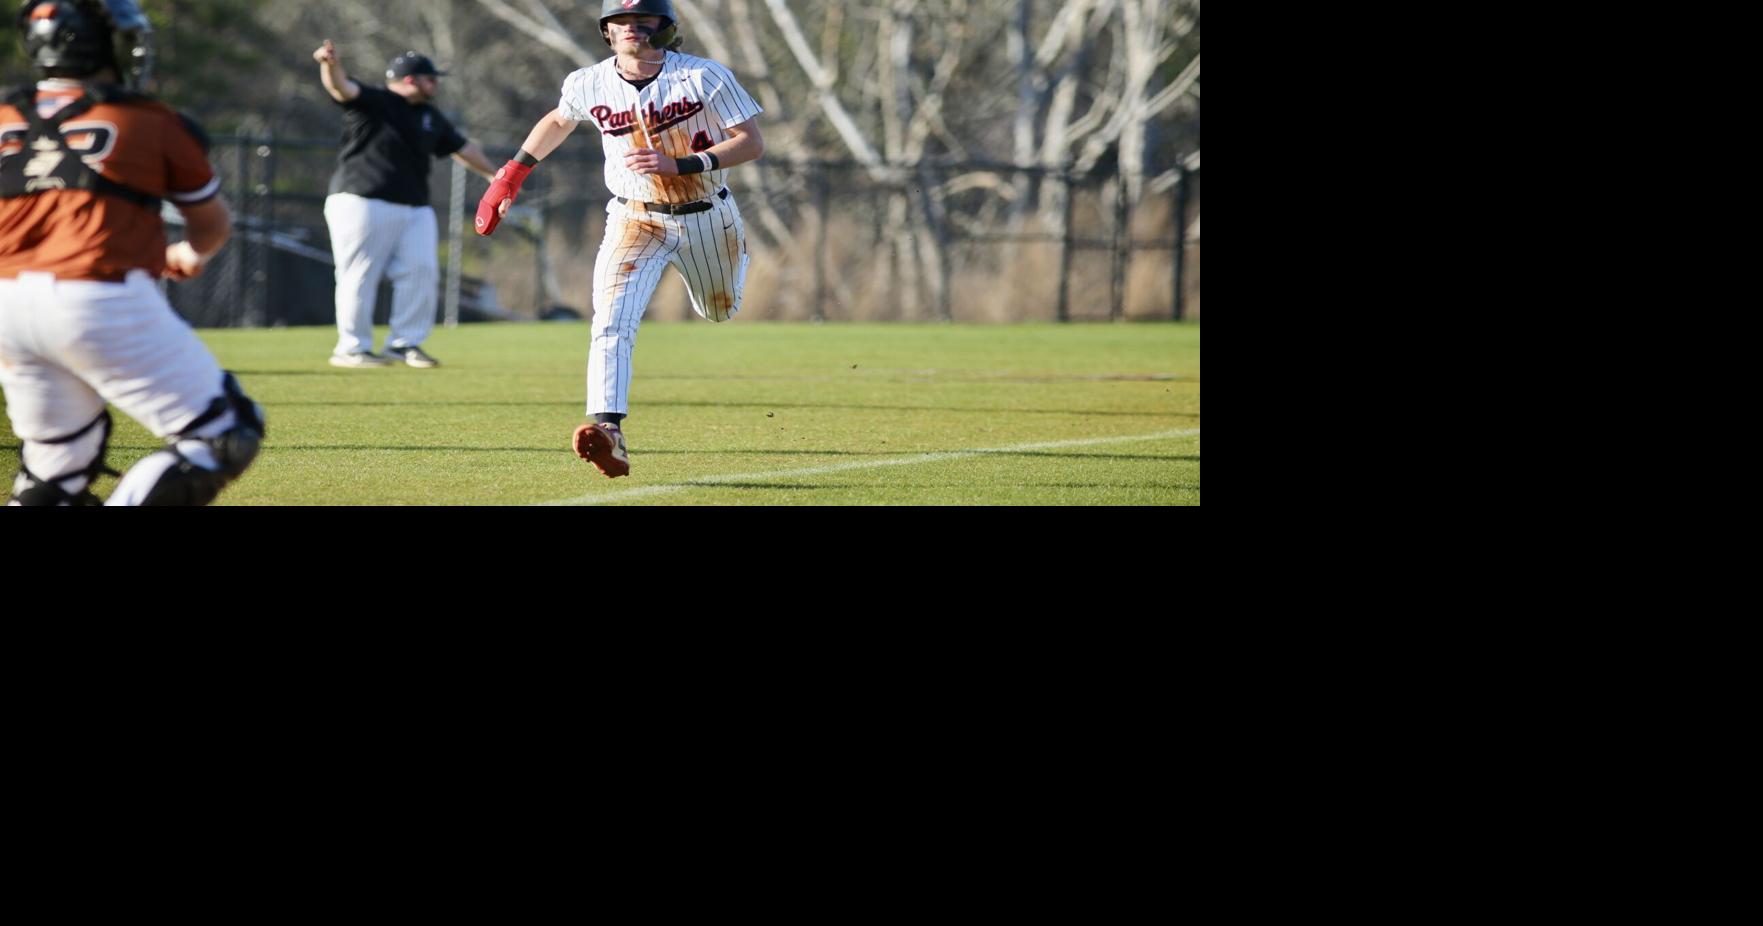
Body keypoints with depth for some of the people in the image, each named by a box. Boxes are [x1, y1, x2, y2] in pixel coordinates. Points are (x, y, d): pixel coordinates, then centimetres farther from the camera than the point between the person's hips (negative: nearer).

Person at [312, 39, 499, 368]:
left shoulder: (431, 118, 17)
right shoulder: (371, 103, -5)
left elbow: (461, 147, 28)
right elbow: (343, 88, -23)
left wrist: (492, 173, 31)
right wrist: (331, 66, -45)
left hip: (415, 209, 7)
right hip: (363, 202, -7)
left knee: (422, 271, 1)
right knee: (360, 275, -5)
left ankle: (405, 343, 12)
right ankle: (351, 348, 2)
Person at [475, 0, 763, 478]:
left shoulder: (704, 77, -18)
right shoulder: (589, 85, -8)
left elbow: (752, 142, -18)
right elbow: (558, 121, 15)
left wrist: (679, 165, -29)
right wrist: (510, 176, 11)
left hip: (706, 218, 0)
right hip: (635, 220, 0)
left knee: (721, 310, 25)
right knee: (612, 324, -23)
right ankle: (607, 432, -36)